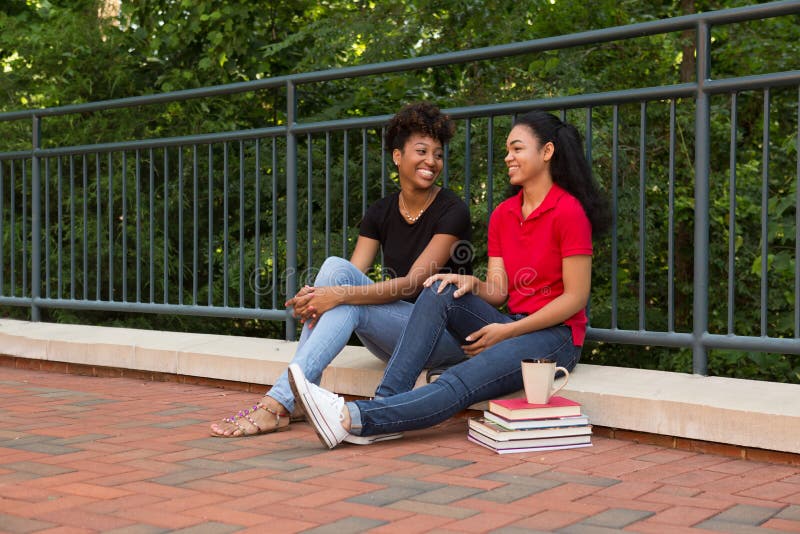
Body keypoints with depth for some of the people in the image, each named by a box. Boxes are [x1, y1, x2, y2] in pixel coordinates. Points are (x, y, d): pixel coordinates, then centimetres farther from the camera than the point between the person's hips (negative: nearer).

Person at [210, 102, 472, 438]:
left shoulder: (452, 211, -12)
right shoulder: (380, 213, 5)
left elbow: (412, 283, -22)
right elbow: (351, 276, -4)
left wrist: (340, 294, -33)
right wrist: (314, 297, -27)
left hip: (448, 334, -5)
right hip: (396, 337, 5)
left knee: (349, 305, -30)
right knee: (335, 267, -20)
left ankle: (278, 404, -32)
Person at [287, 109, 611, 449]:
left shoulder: (568, 212, -10)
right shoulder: (502, 215, 12)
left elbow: (576, 297, -13)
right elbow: (498, 290, 7)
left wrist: (507, 331, -15)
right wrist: (472, 283, -17)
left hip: (555, 337, -6)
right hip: (511, 329, 7)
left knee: (458, 385, -29)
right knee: (441, 291, -20)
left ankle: (352, 419, -41)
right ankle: (387, 399, -31)